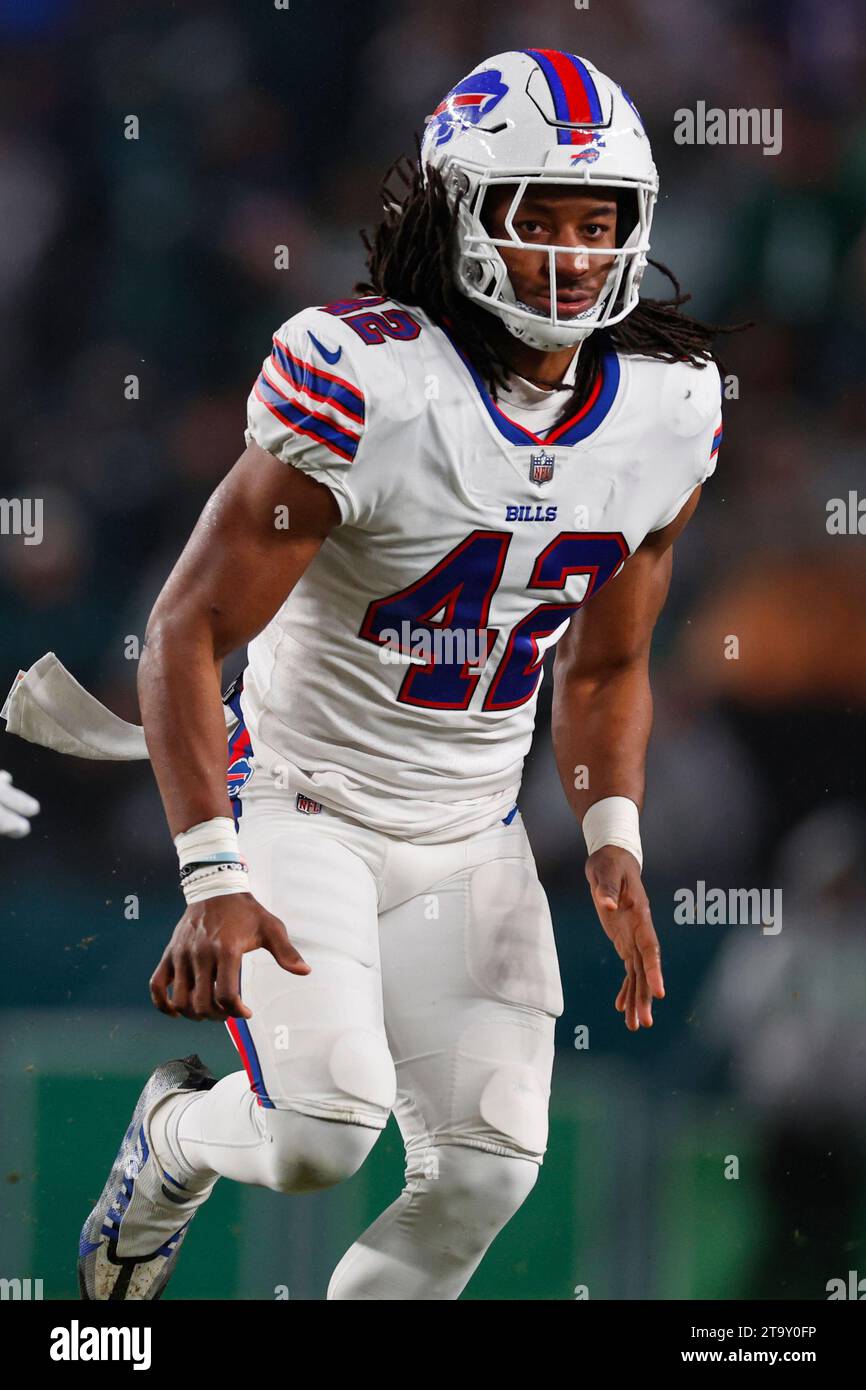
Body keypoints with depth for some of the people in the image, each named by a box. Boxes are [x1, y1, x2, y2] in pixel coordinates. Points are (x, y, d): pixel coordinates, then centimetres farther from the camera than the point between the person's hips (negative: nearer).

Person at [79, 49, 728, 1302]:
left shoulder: (667, 413, -3)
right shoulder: (363, 385, -22)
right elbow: (189, 633, -18)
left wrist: (614, 845, -4)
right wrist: (214, 882, -24)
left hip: (469, 843, 6)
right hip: (301, 809, -6)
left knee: (487, 1169, -3)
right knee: (323, 1128, -22)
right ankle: (178, 1137, 14)